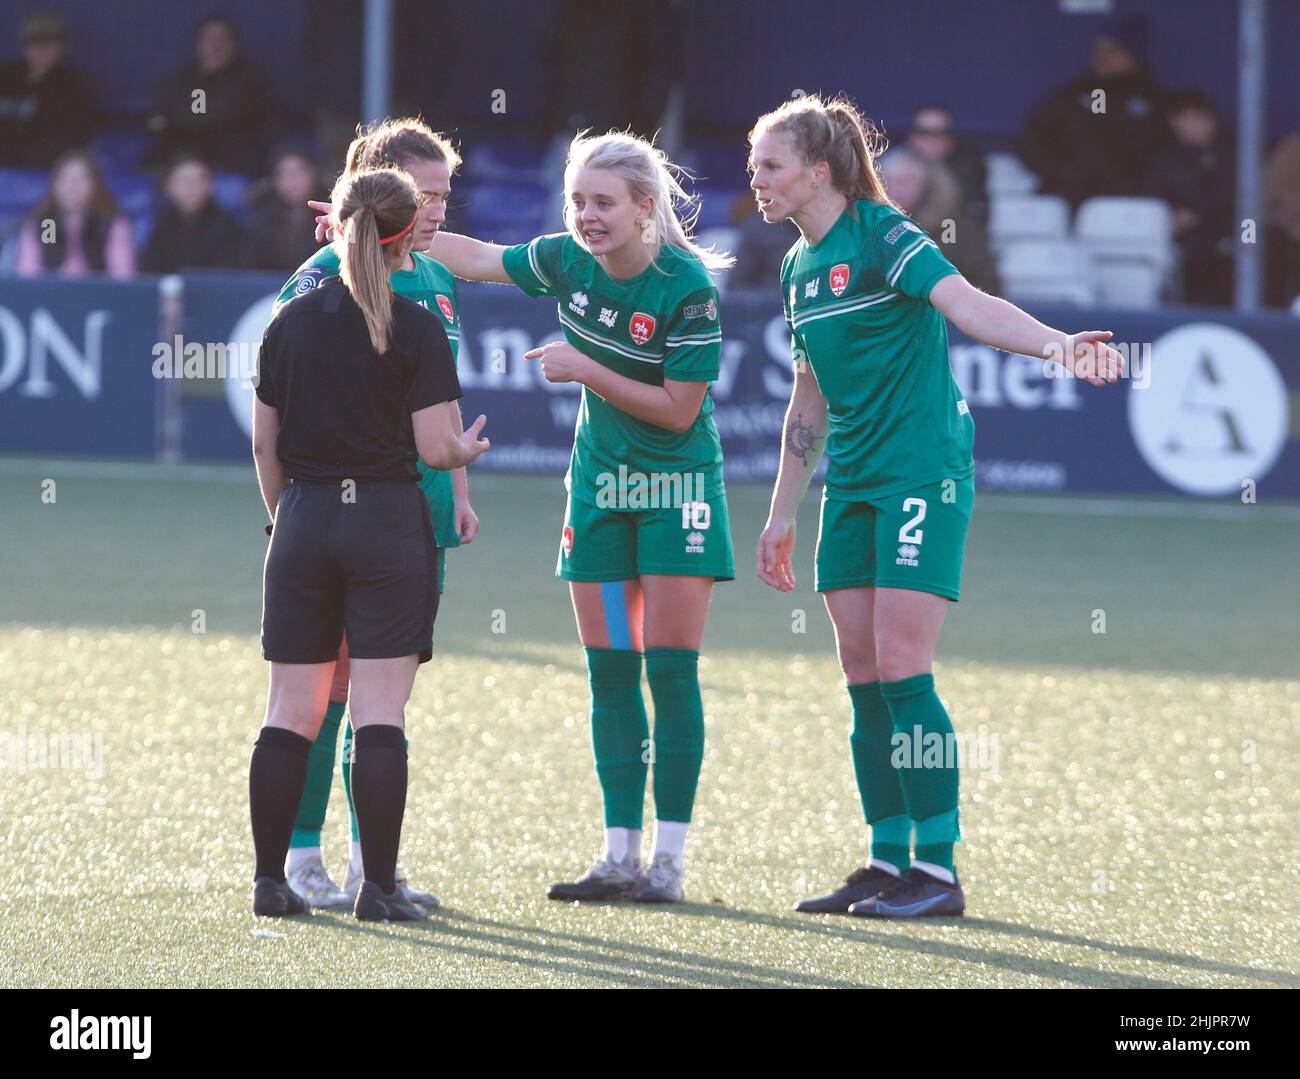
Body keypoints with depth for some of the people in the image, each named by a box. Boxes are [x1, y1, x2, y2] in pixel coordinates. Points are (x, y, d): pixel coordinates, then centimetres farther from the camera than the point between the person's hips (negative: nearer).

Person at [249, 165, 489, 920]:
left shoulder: (290, 324, 4)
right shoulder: (415, 328, -8)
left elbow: (265, 443, 9)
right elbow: (434, 447, -10)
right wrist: (467, 450, 12)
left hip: (304, 523, 4)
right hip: (389, 523, -4)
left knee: (292, 711, 9)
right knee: (380, 712, -4)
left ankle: (270, 879, 8)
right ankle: (379, 886, -6)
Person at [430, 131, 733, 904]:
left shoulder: (688, 286, -20)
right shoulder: (569, 261, -5)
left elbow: (678, 410, -19)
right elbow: (480, 260, 12)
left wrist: (584, 369, -20)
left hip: (678, 489, -5)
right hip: (600, 485, 5)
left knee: (670, 671, -7)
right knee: (609, 674, 4)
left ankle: (670, 861, -2)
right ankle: (621, 857, 9)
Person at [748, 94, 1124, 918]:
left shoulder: (881, 238, -12)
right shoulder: (800, 268, 14)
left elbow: (965, 303, -28)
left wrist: (1057, 344, -46)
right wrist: (782, 515, 24)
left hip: (922, 474, -8)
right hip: (853, 483, 8)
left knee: (902, 670, -12)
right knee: (863, 677, 6)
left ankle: (939, 870, -7)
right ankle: (888, 863, 11)